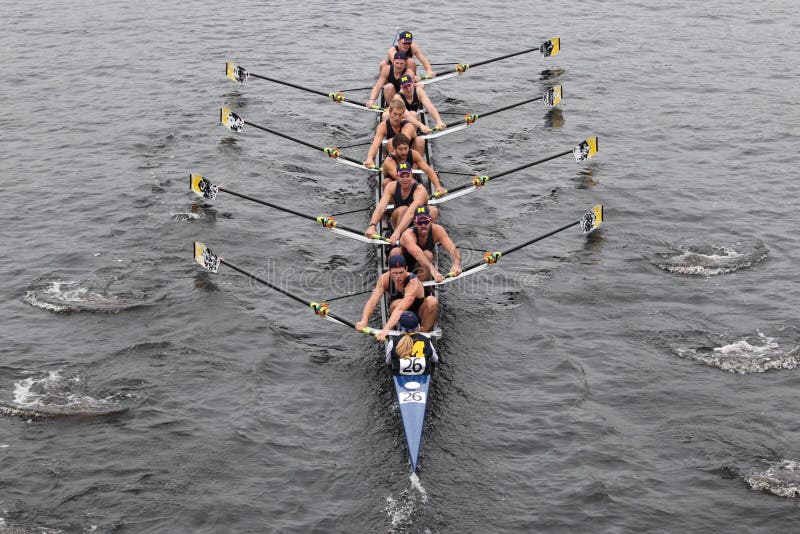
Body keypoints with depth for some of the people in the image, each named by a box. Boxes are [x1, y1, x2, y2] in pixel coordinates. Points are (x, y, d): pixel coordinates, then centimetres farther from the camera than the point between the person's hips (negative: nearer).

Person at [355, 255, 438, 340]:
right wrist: (364, 321, -48)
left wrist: (386, 329, -58)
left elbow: (401, 308, -45)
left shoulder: (413, 282, -31)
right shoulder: (384, 279, -19)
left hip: (419, 315, -2)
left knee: (432, 301, -33)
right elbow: (372, 301, -29)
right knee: (397, 303, -33)